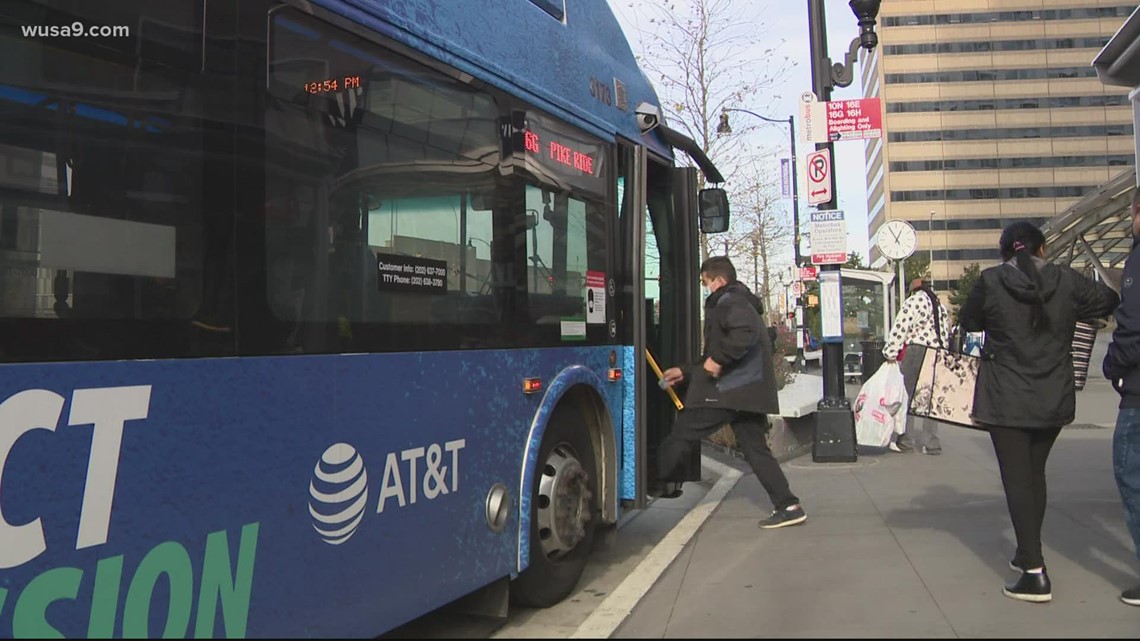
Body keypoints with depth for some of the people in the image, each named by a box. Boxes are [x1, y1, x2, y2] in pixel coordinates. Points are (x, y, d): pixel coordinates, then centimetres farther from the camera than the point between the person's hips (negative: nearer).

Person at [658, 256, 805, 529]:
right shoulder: (743, 304, 28)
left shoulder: (728, 301, -5)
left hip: (726, 391, -10)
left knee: (680, 434, -1)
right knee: (756, 449, 9)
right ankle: (788, 506, 4)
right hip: (750, 392, 10)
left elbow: (745, 332, -28)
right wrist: (686, 373, 29)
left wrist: (718, 359, -23)